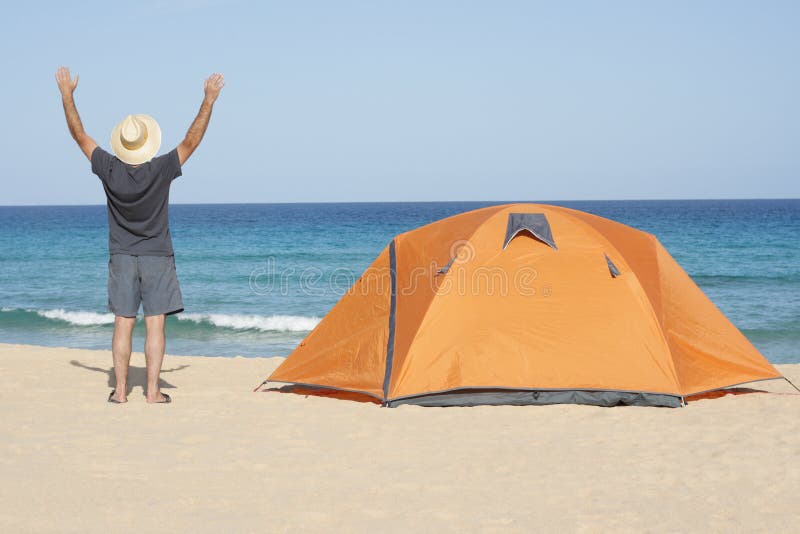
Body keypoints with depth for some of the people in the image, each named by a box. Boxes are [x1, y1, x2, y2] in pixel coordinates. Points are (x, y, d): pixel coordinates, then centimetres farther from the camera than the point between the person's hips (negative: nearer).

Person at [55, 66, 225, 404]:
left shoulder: (109, 170, -10)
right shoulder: (160, 171, -16)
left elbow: (79, 135, 0)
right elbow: (192, 140, -10)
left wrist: (67, 95, 9)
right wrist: (209, 101, -4)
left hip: (121, 258, 2)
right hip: (157, 258, -2)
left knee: (123, 325, 4)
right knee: (155, 325, -1)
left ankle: (120, 391, 5)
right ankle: (152, 391, -1)